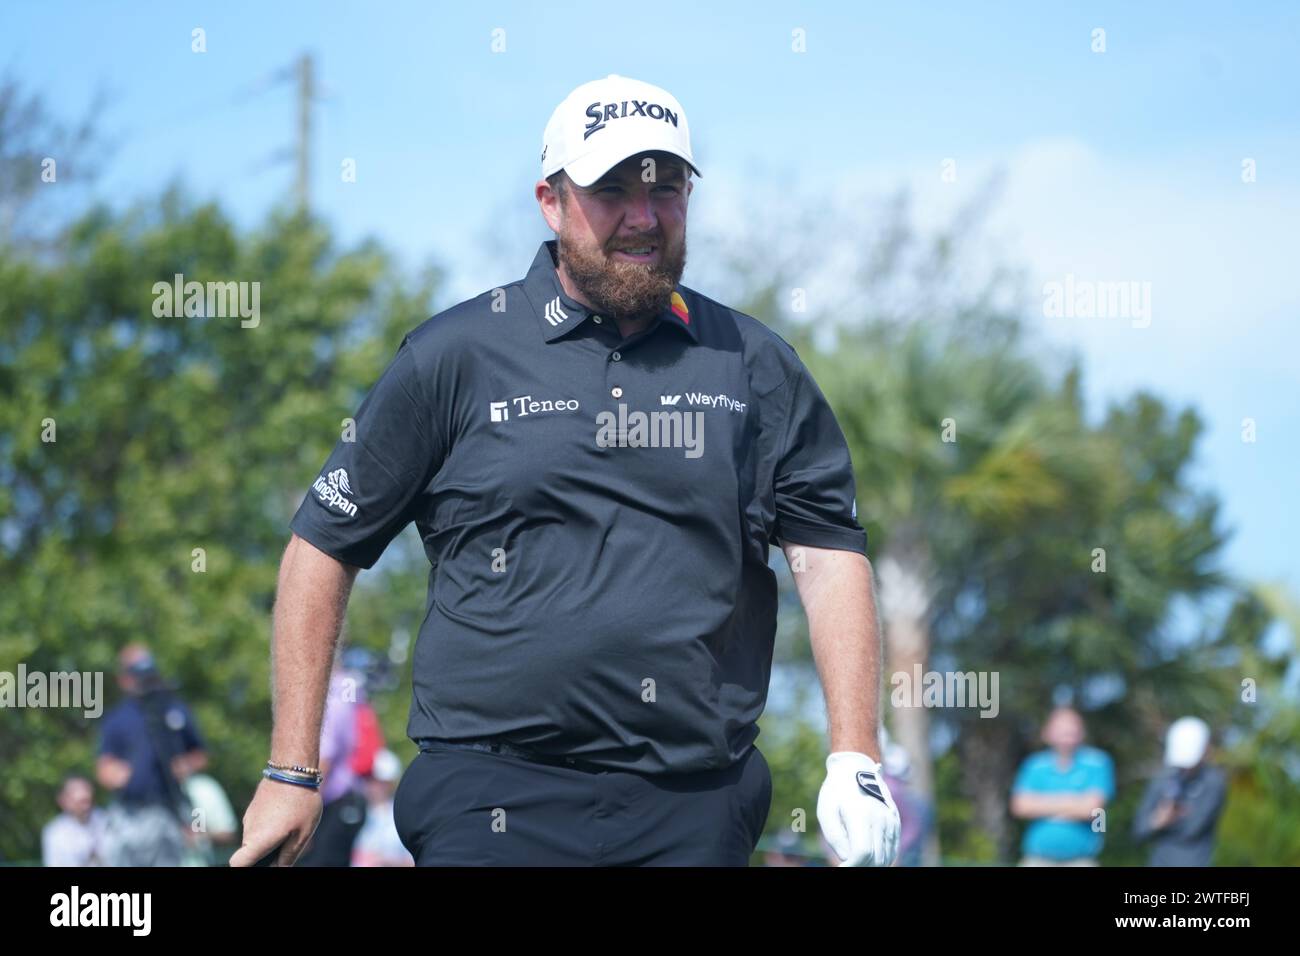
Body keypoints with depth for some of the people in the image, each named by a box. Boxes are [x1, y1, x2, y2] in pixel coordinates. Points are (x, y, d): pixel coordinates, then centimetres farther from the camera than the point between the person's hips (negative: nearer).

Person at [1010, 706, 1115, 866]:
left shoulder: (1097, 763, 0)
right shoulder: (1035, 765, 8)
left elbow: (1090, 808, -11)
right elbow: (1021, 806, -5)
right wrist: (1071, 802, -4)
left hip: (1080, 861, -2)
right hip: (1039, 860, 2)